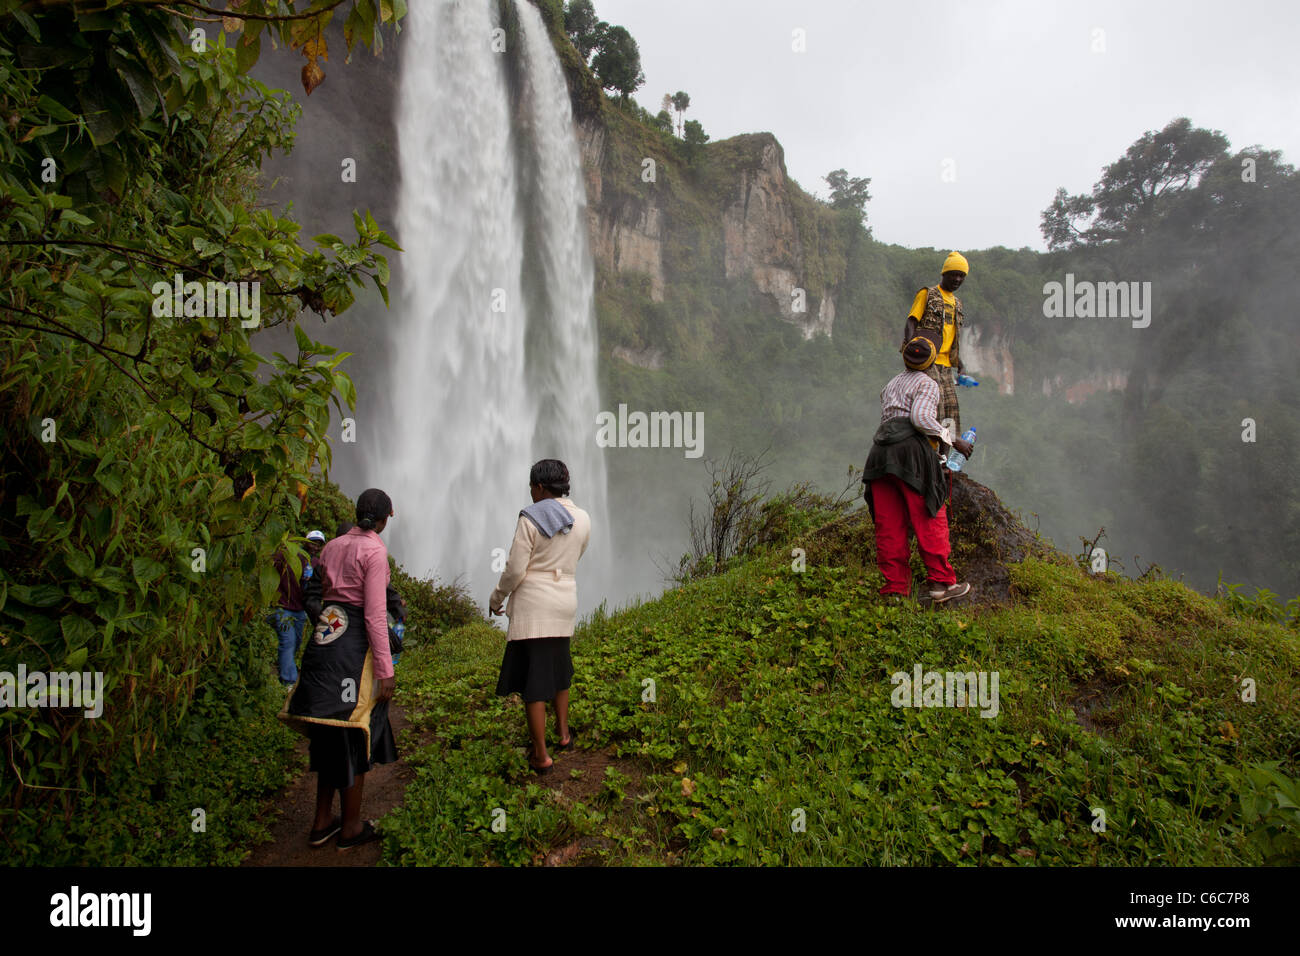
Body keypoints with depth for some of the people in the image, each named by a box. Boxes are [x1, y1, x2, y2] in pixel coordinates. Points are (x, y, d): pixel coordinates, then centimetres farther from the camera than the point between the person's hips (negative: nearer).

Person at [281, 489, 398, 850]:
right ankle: (351, 827, 16)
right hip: (355, 644, -7)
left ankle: (322, 821, 24)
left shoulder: (332, 546, 11)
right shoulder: (374, 551, -11)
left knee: (330, 732, 17)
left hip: (324, 635, 7)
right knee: (353, 735, 5)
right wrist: (385, 669, -14)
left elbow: (324, 595, 14)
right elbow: (374, 614, -16)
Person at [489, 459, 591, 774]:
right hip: (565, 603, 6)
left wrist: (497, 598, 2)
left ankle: (540, 755, 4)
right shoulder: (582, 519, 1)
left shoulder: (530, 519, -15)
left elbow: (515, 570, -13)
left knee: (532, 678, 1)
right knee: (557, 667, 25)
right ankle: (563, 732, 34)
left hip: (532, 604, -6)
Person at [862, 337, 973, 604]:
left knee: (889, 525, 2)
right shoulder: (928, 384, 4)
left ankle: (896, 588, 2)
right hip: (911, 449, -6)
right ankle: (941, 582, -3)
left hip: (880, 452, 6)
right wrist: (953, 440, -5)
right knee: (930, 520, -2)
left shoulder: (889, 385, 27)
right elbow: (920, 416, -11)